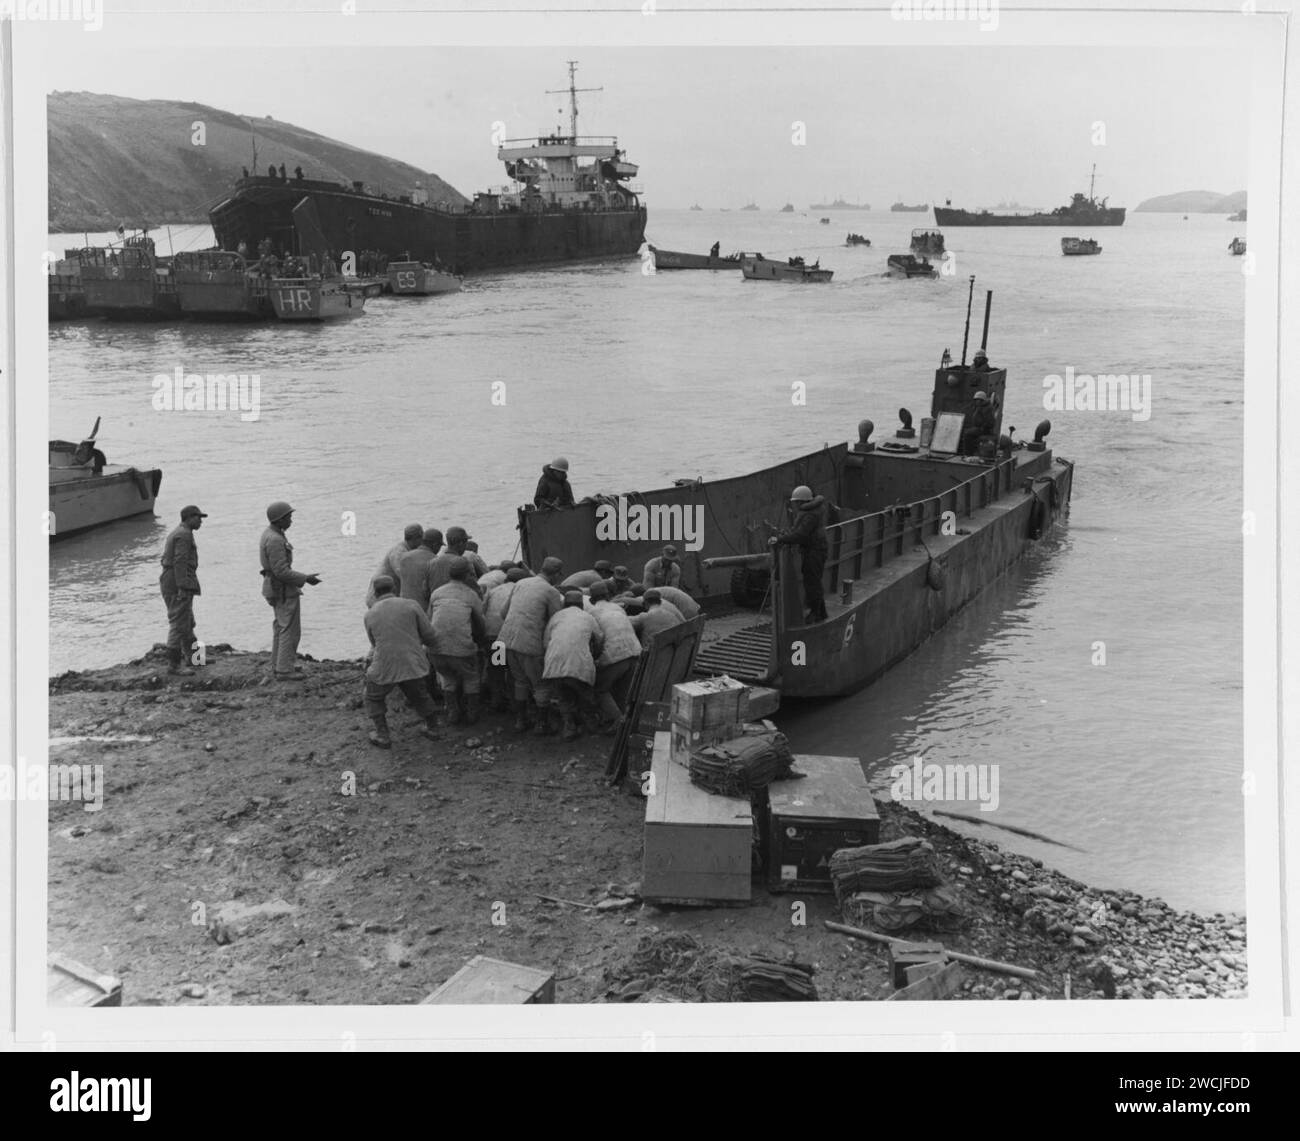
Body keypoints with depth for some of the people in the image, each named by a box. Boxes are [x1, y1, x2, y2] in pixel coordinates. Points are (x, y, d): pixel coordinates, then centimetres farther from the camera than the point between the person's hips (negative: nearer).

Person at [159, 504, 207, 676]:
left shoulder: (176, 534, 20)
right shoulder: (184, 535, -12)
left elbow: (167, 561, 23)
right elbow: (180, 562, -21)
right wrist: (182, 588, -24)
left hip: (170, 584, 10)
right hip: (180, 584, -10)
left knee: (187, 622, 20)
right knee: (179, 624, -8)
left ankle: (189, 657, 32)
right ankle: (173, 664, -7)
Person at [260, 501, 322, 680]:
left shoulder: (271, 534, 8)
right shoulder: (275, 540, -25)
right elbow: (282, 571, -26)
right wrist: (305, 579, -19)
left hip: (276, 587, 10)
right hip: (284, 591, -10)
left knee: (281, 627, 19)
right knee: (290, 630, -3)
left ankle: (278, 664, 28)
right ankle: (284, 670, 0)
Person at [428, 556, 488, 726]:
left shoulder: (437, 593, 11)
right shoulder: (471, 595, 5)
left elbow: (429, 623, 14)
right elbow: (481, 624, 13)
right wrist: (483, 639, 34)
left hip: (437, 649, 2)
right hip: (463, 650, -2)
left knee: (448, 677, 30)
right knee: (470, 679, 25)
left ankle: (453, 713, 28)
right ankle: (471, 714, 30)